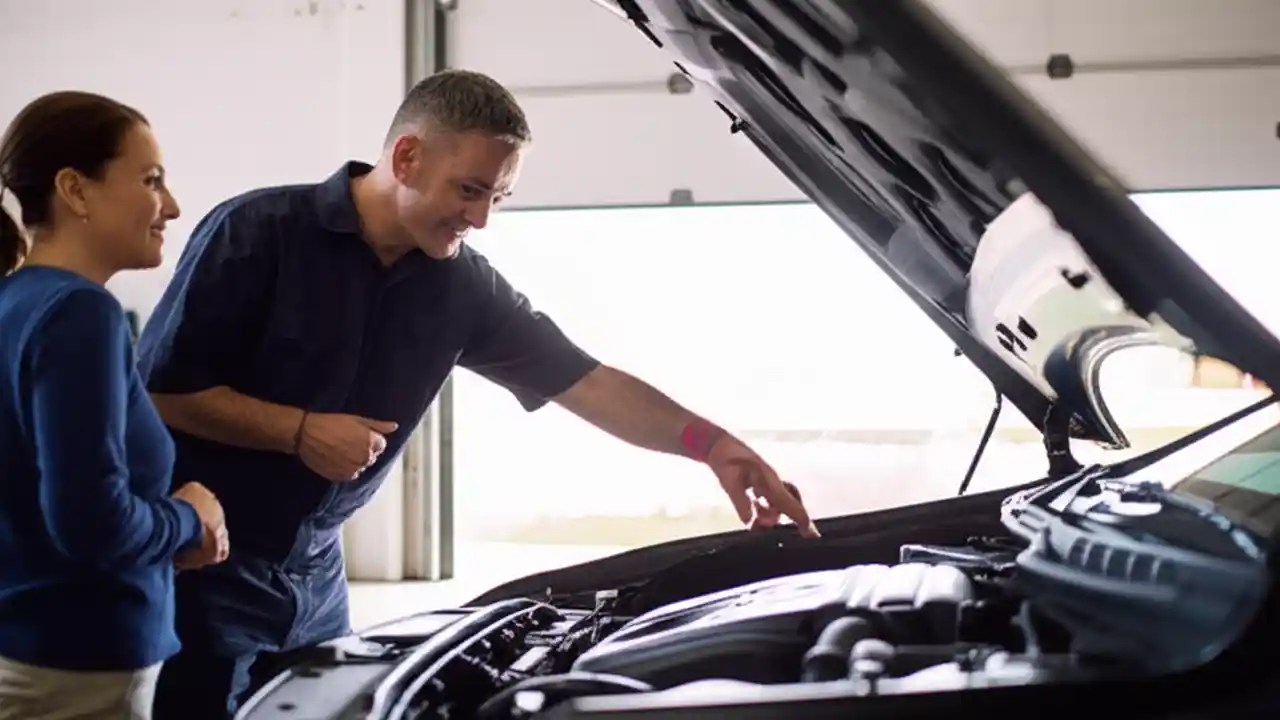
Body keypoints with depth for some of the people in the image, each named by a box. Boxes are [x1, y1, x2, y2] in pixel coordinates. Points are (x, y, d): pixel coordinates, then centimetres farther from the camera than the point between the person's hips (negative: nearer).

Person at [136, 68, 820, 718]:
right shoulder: (257, 232, -17)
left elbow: (586, 380, 1)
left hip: (314, 574, 5)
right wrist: (300, 431, -21)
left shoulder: (463, 286, -2)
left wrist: (710, 442, -11)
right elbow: (155, 390, -16)